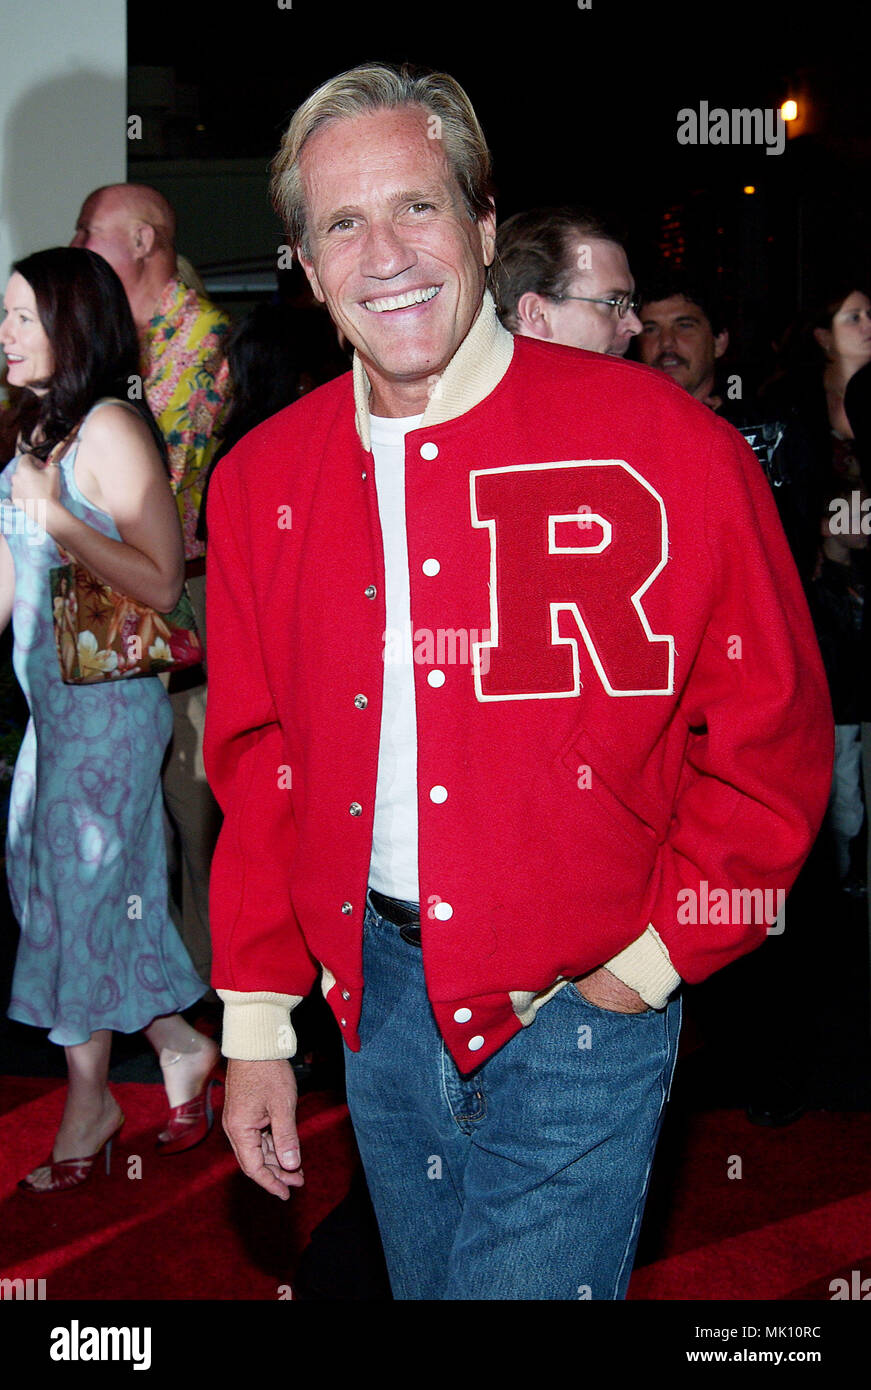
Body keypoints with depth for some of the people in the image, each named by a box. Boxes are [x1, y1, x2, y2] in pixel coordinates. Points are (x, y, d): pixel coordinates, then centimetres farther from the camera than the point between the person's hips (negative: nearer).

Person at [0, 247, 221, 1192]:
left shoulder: (109, 428, -14)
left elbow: (161, 583, -20)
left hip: (109, 698, -8)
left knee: (78, 885, 1)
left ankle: (89, 1097, 18)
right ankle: (180, 1047, 26)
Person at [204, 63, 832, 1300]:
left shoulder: (662, 446, -12)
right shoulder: (261, 480, 1)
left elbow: (770, 736, -7)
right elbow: (256, 765, 7)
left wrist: (654, 960, -8)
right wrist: (257, 1024, 5)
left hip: (578, 1008, -4)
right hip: (378, 993, 5)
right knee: (426, 1282, 23)